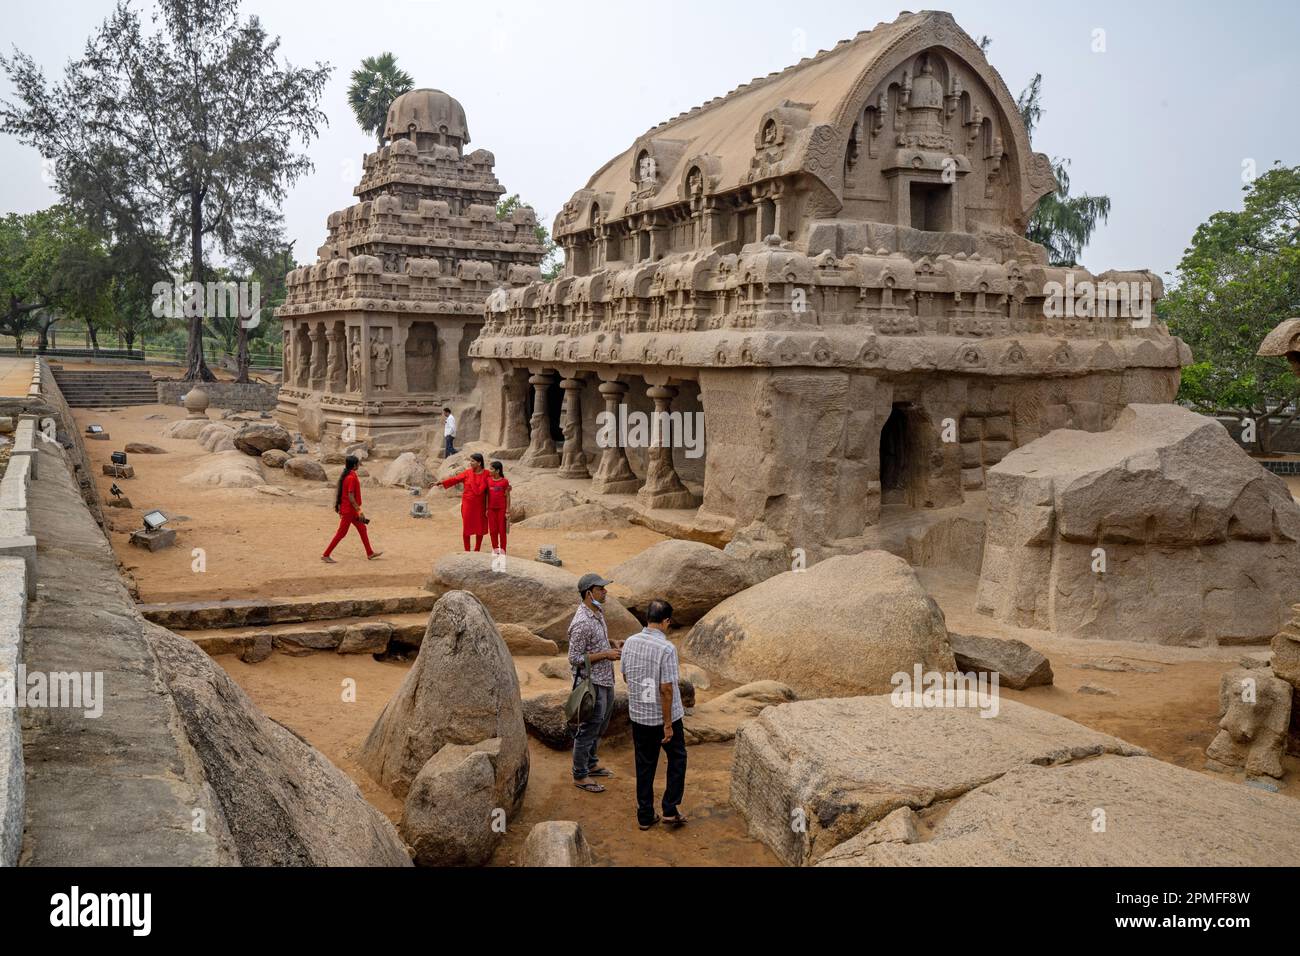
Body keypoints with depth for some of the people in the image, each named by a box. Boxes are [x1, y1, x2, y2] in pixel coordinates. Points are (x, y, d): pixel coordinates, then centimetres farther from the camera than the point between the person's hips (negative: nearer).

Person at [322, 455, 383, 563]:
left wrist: (337, 505, 17)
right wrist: (359, 511, -20)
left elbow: (337, 491, 12)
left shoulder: (345, 475, 8)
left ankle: (370, 554, 22)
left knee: (362, 529, 15)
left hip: (347, 509, 10)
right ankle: (326, 555, 3)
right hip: (349, 510, -10)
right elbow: (350, 497, -23)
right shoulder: (351, 478, -21)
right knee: (341, 533, -2)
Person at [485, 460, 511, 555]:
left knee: (502, 530, 2)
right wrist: (487, 509, 5)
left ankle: (502, 550, 11)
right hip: (492, 508, 3)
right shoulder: (488, 480, 3)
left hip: (502, 508, -3)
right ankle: (495, 549, 19)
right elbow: (487, 494, 7)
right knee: (493, 530, 7)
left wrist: (508, 511, -7)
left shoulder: (505, 481, -7)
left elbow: (507, 496, -4)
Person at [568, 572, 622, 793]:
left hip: (605, 680, 10)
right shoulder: (582, 622, -25)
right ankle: (580, 775, 14)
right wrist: (606, 654, -23)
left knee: (600, 725, 22)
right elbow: (575, 658, -23)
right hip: (591, 683, -10)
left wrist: (613, 645, 5)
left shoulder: (598, 613, 5)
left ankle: (591, 763, 39)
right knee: (589, 728, 1)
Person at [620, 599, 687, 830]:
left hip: (638, 715, 5)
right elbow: (666, 689, -22)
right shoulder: (666, 648, -22)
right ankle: (670, 809, 14)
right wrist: (667, 723, -16)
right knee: (677, 758, 17)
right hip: (663, 716, -5)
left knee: (644, 764, 15)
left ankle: (645, 816, 20)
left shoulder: (630, 643, -4)